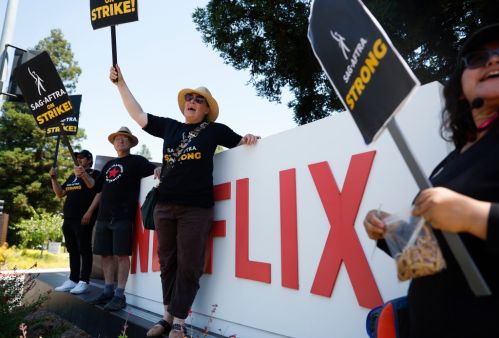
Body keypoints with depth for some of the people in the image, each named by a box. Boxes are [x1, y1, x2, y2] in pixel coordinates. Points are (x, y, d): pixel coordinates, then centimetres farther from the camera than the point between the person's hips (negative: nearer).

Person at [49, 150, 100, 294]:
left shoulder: (94, 173, 1)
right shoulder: (72, 176, 22)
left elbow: (97, 189, -20)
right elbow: (60, 194, 20)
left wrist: (84, 174, -37)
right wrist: (53, 178, 8)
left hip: (83, 218, -8)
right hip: (68, 218, 8)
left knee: (84, 249, -5)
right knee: (72, 250, 11)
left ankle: (83, 281, -2)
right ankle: (73, 280, 17)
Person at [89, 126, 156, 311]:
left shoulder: (136, 161, 4)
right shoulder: (109, 164, 23)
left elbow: (155, 171, -12)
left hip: (123, 216, -6)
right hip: (104, 216, 7)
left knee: (122, 255, -6)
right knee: (105, 254, 9)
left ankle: (120, 295, 1)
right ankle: (108, 291, 20)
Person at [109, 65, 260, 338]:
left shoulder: (214, 130, 6)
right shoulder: (169, 126, 14)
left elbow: (241, 143, 14)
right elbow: (139, 116, 17)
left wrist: (249, 138, -9)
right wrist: (121, 83, 17)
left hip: (196, 208, -4)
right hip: (164, 206, 4)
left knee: (188, 266, 0)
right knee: (167, 263, 11)